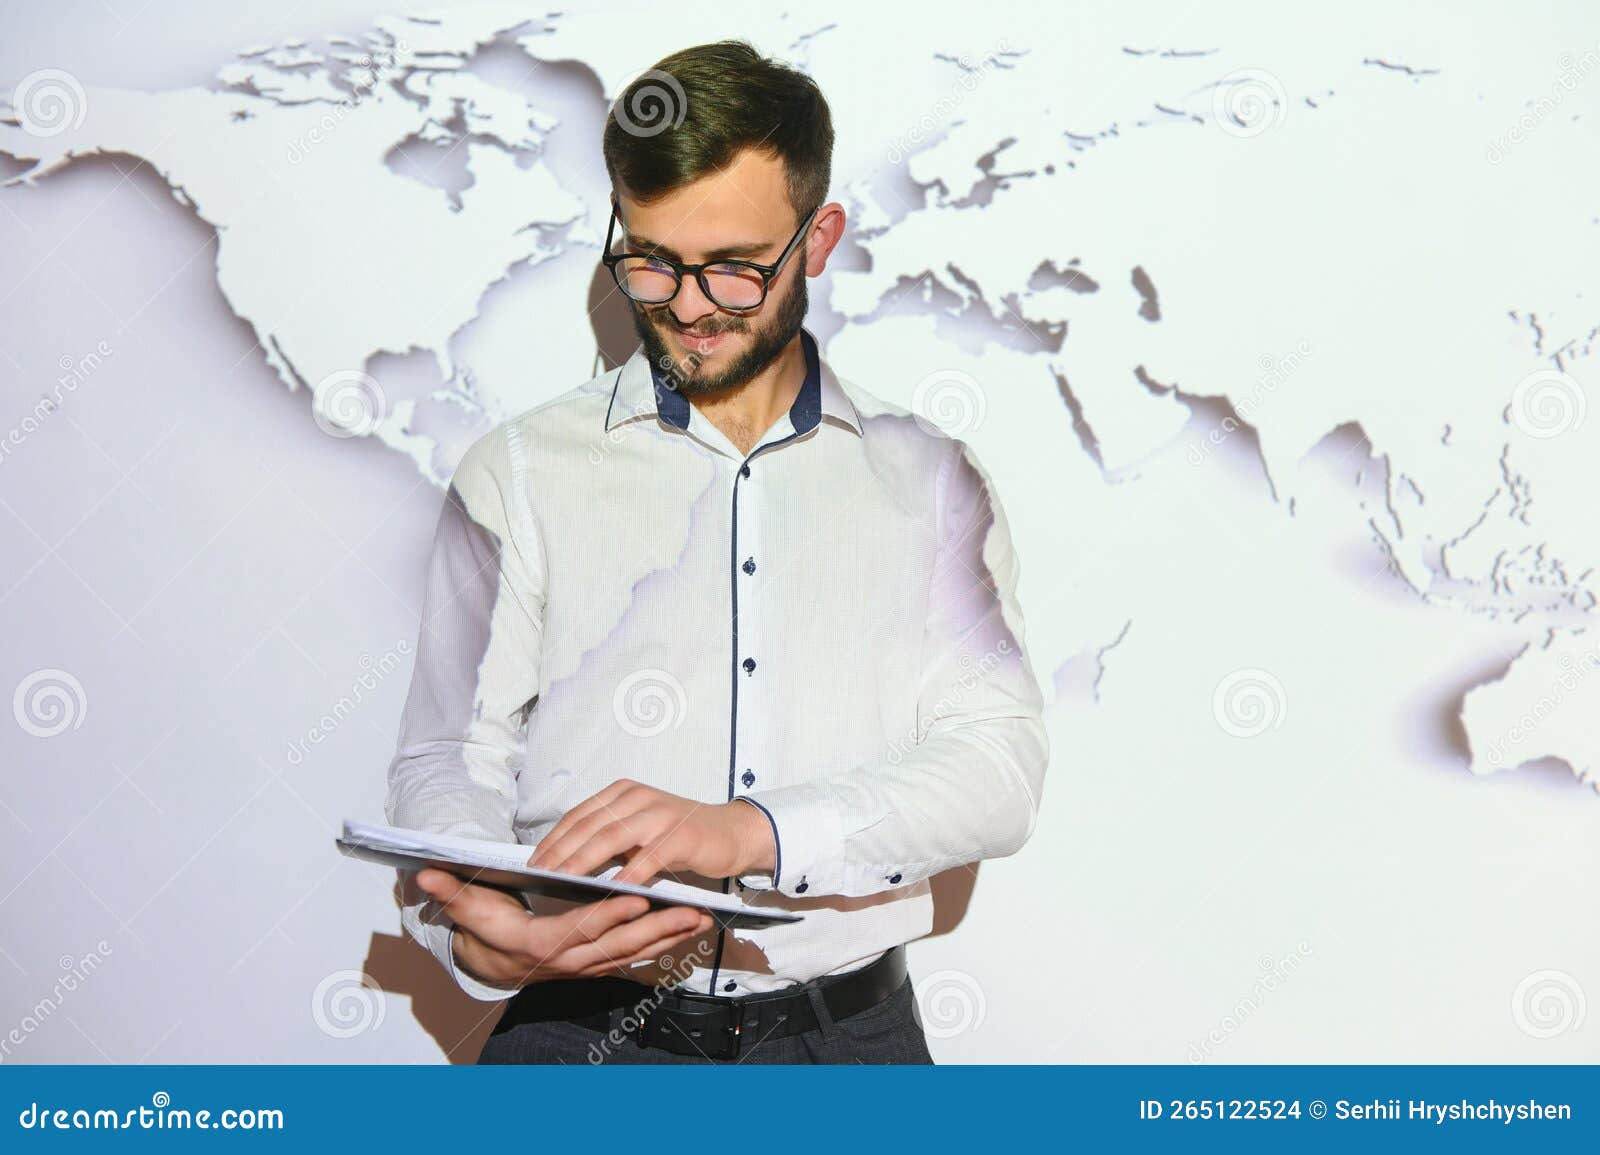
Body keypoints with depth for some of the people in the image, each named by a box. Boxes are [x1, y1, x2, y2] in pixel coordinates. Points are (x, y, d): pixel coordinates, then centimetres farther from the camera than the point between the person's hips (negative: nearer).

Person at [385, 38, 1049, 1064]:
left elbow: (1000, 762, 1)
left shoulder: (929, 481, 11)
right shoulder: (522, 471, 10)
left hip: (846, 1029, 1)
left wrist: (751, 831, -16)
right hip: (587, 1022, -1)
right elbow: (450, 759, 8)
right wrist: (474, 931, -15)